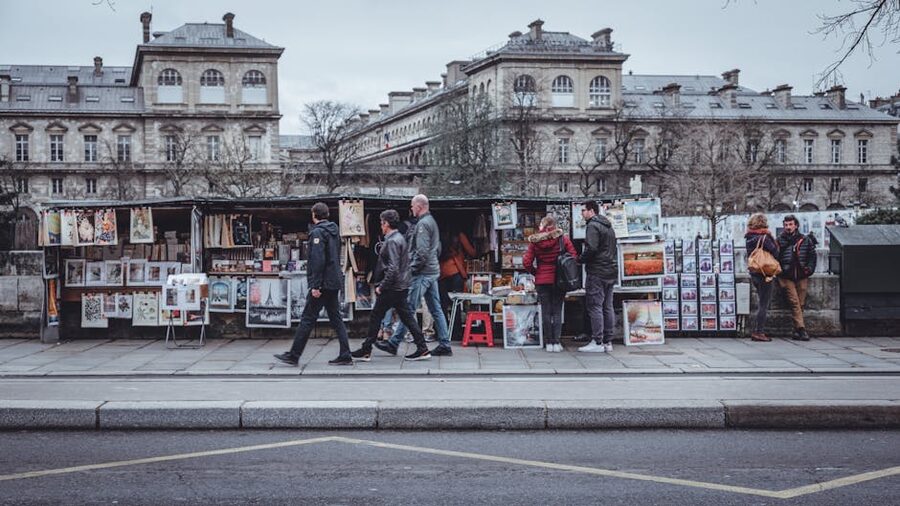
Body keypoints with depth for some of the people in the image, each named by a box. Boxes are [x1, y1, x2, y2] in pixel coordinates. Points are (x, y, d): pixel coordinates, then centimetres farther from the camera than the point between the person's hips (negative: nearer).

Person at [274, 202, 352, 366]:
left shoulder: (317, 232, -13)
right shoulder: (334, 231, 14)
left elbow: (318, 260, -20)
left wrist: (315, 285, -20)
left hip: (323, 283, -8)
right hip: (335, 282, 8)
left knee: (307, 319, -3)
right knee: (336, 318, 9)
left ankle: (293, 355, 3)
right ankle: (345, 356, 6)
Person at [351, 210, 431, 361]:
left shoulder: (392, 242, -16)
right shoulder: (400, 238, 14)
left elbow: (393, 268, -24)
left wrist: (381, 286, -17)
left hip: (391, 288, -9)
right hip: (402, 287, 9)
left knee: (375, 317, 1)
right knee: (407, 317, 9)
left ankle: (366, 350, 9)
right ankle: (422, 349, 6)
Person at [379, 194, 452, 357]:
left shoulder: (422, 224, -14)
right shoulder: (432, 222, 17)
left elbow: (422, 252, -21)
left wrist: (412, 268, -14)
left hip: (422, 273, -10)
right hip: (433, 271, 10)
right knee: (436, 310, 10)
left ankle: (393, 343, -2)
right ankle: (445, 345, 9)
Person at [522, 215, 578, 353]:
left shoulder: (535, 241, -2)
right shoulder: (563, 238, -4)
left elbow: (527, 262, -5)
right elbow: (574, 257, -6)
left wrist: (535, 272, 11)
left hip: (542, 280, 0)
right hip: (559, 280, 0)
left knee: (546, 311, 7)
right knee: (557, 311, 6)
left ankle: (549, 343, 8)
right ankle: (556, 342, 2)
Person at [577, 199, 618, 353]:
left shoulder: (593, 226, -10)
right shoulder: (608, 226, 19)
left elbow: (591, 249, -22)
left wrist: (580, 259, -7)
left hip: (597, 272, -9)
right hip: (611, 271, 9)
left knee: (594, 306, -7)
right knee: (607, 307, 10)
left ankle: (597, 342, -9)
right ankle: (608, 342, 12)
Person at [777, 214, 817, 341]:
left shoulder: (805, 240, 8)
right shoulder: (780, 241, 4)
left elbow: (812, 256, 13)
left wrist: (809, 269, 1)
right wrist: (779, 271, -4)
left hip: (802, 276, 2)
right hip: (787, 277, -2)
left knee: (800, 303, 2)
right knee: (794, 302, -12)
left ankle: (796, 330, 9)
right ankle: (801, 329, -17)